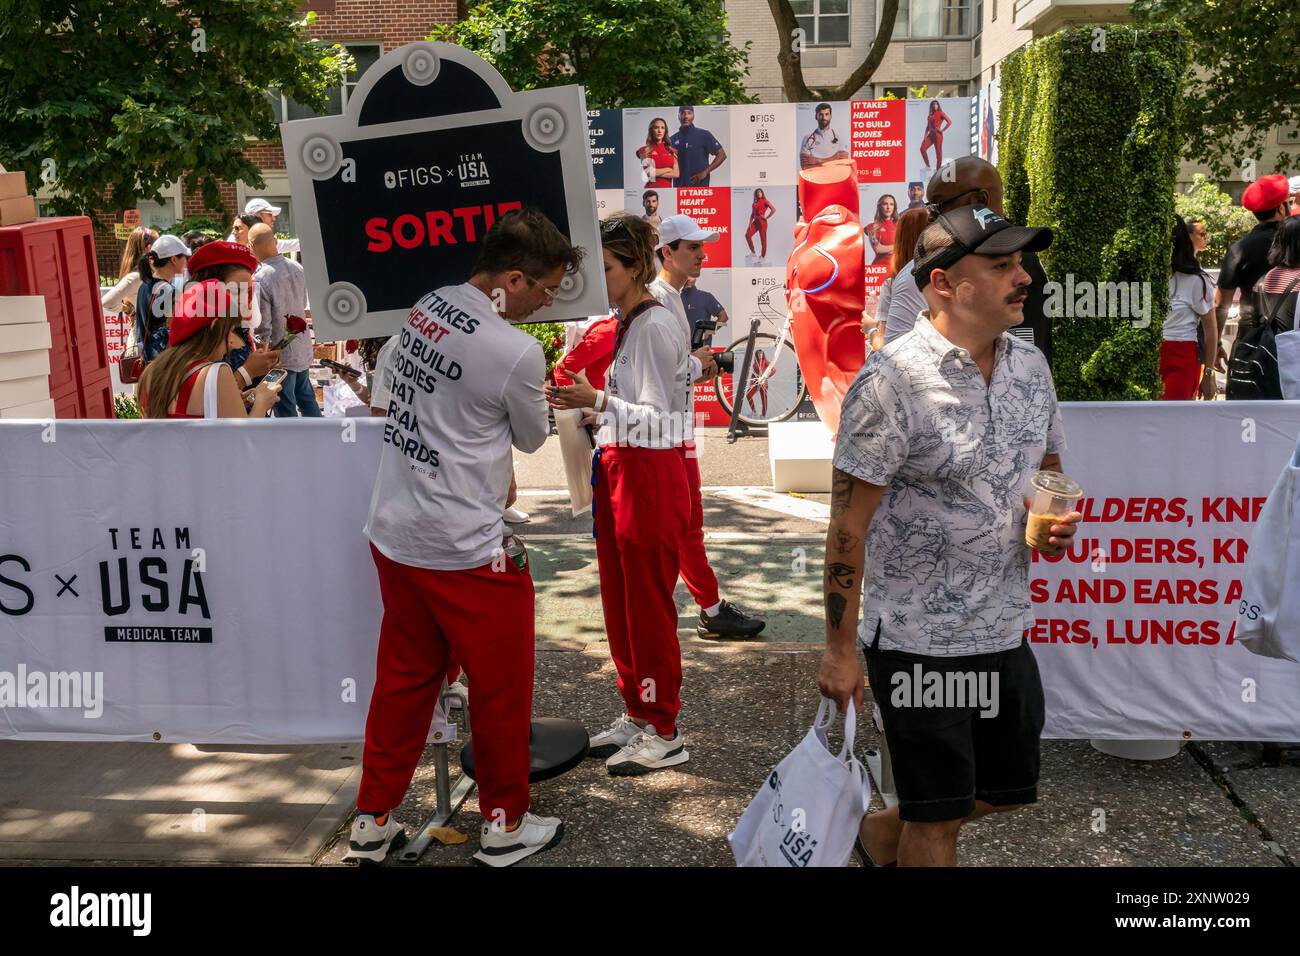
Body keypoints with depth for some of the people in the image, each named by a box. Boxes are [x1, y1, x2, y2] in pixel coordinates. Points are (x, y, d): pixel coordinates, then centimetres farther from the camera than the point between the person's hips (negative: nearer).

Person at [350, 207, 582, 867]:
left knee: (403, 681, 20)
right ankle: (504, 827, 27)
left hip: (392, 535, 8)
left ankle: (372, 824, 31)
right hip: (466, 552, -8)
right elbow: (533, 437, -4)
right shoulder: (517, 352, -20)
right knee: (501, 689, 11)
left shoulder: (424, 309, 3)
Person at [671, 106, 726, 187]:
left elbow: (722, 155, 0)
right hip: (679, 187, 4)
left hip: (700, 184, -4)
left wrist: (705, 172, -9)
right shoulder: (673, 139, 12)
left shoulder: (703, 135, 2)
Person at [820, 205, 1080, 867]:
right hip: (919, 639, -7)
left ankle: (879, 837, 43)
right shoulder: (891, 381, -18)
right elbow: (848, 523, -16)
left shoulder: (1030, 366, 4)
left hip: (1006, 631, 7)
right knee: (938, 817, 9)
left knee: (1008, 790, 22)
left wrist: (1058, 517, -5)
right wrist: (840, 650, -15)